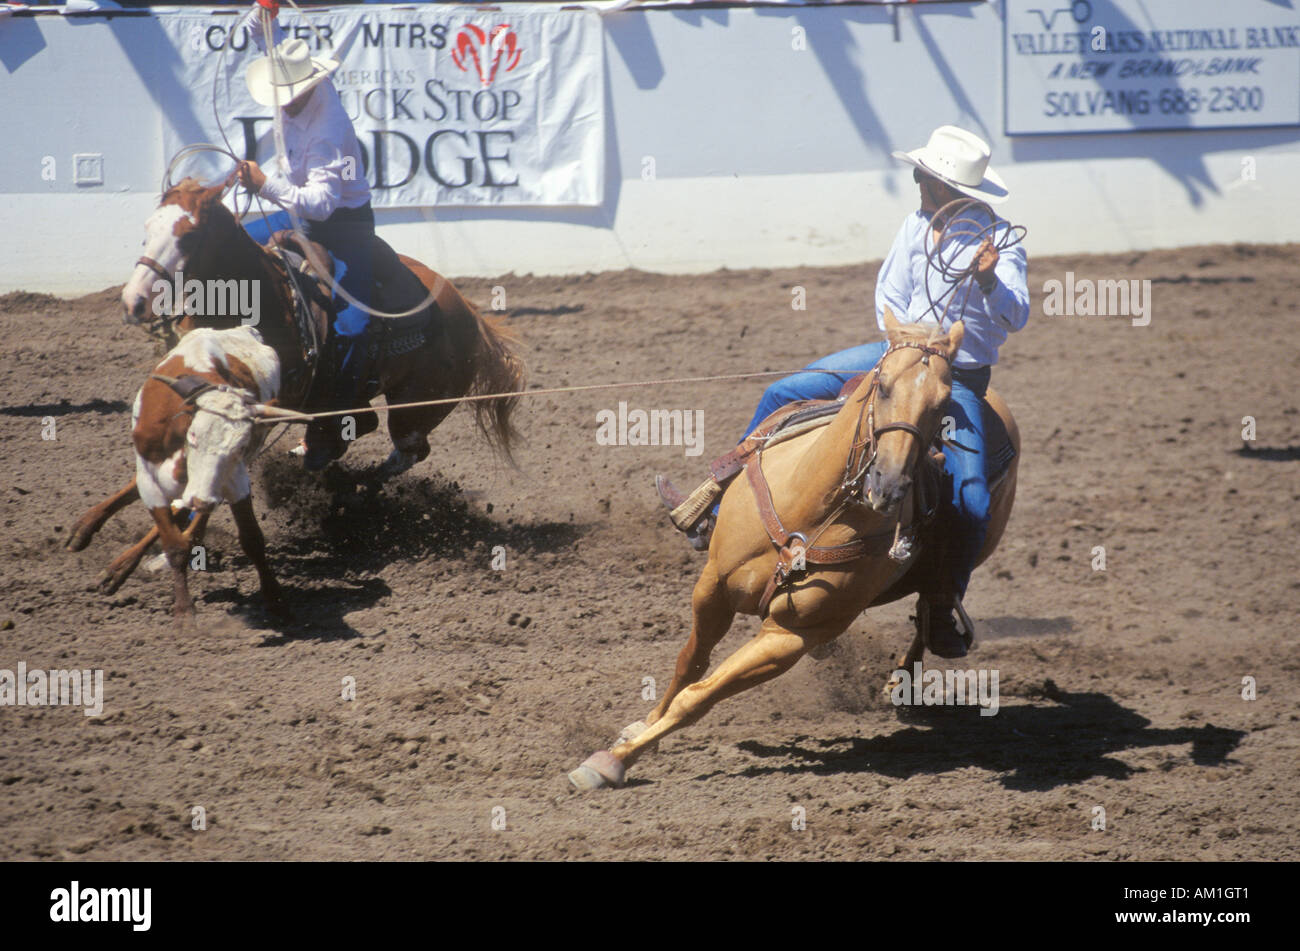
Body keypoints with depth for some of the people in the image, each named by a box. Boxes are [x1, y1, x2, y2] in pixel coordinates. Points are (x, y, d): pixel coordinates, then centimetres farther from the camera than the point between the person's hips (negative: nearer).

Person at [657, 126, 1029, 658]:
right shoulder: (916, 226, 2)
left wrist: (990, 280, -44)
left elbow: (1016, 318, -24)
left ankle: (942, 610, -3)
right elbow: (889, 296, 8)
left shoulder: (997, 240, -15)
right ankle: (718, 512, 7)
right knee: (782, 397, -1)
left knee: (973, 504, -23)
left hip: (958, 381, -6)